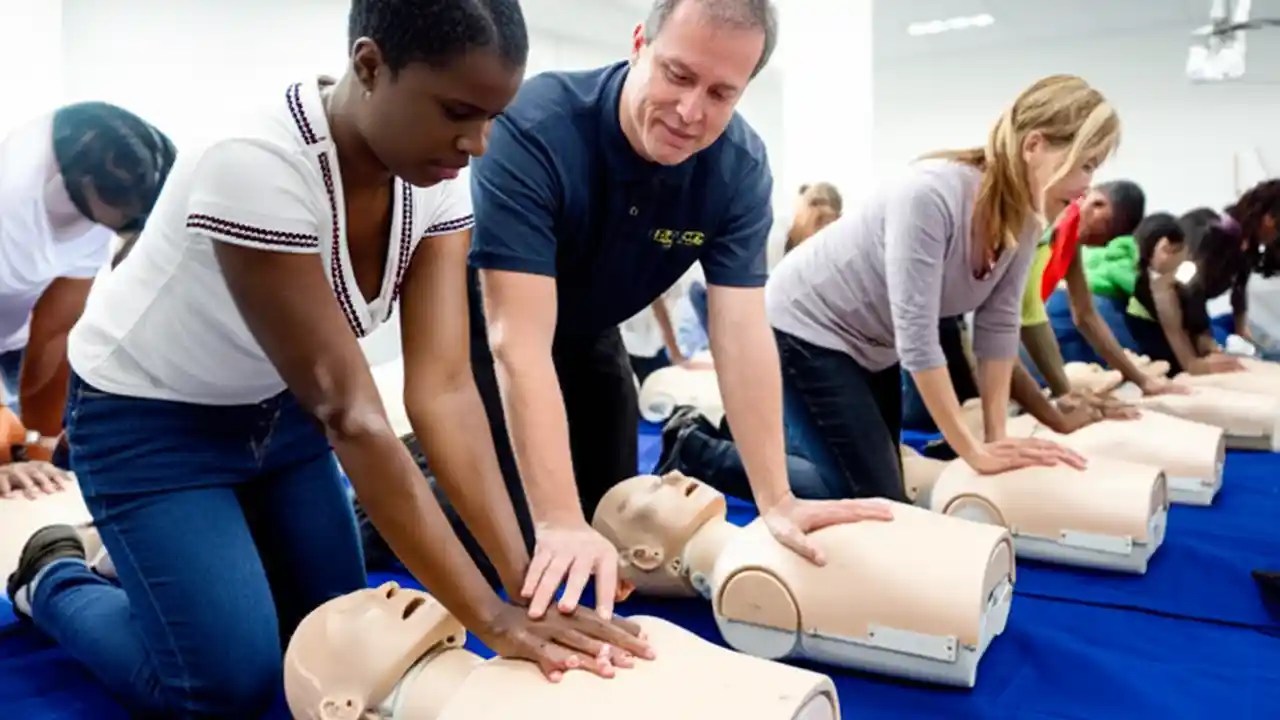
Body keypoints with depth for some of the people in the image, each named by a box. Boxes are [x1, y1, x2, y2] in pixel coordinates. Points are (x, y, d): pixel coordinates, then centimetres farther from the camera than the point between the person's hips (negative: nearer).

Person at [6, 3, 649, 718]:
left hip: (278, 408, 6)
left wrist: (527, 579, -30)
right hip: (150, 416, -6)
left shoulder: (438, 179, -17)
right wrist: (491, 616, -36)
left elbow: (444, 387, -22)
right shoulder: (259, 164, -36)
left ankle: (158, 560, 32)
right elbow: (349, 412, -37)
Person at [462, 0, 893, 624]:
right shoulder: (531, 127, -37)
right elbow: (519, 342, -41)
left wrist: (776, 501, -26)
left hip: (588, 336, 4)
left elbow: (741, 333, -22)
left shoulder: (740, 167, -22)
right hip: (488, 331, -4)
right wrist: (560, 522, -46)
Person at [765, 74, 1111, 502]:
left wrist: (998, 436, -7)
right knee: (873, 499, -12)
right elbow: (916, 335, -32)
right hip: (805, 327, -8)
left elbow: (999, 324, -3)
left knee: (886, 490, 11)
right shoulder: (932, 195, -33)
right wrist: (974, 451, -26)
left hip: (873, 345, 8)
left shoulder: (1024, 219, -9)